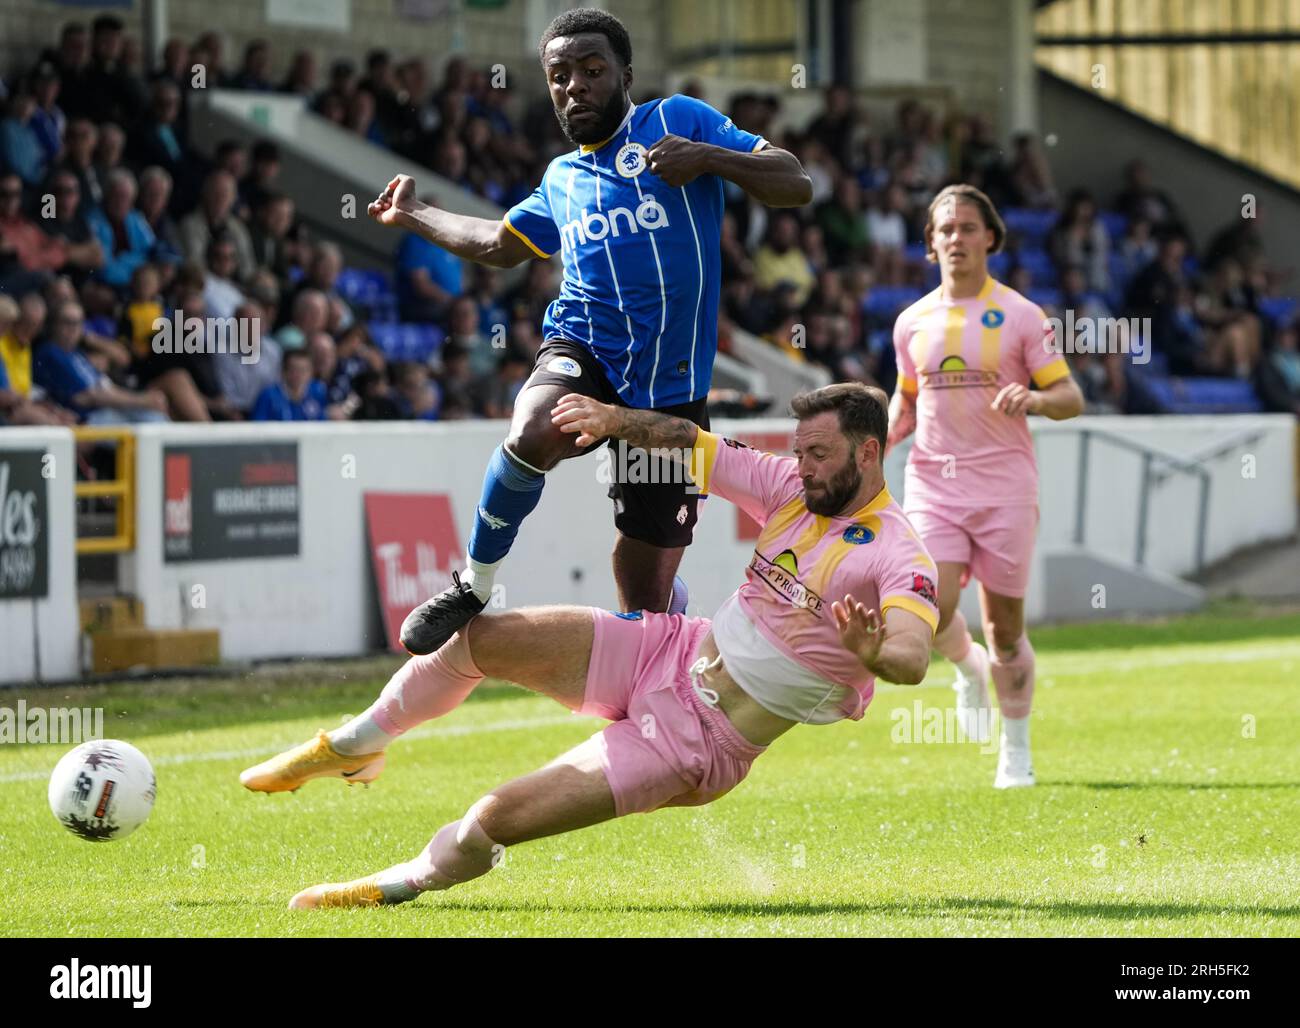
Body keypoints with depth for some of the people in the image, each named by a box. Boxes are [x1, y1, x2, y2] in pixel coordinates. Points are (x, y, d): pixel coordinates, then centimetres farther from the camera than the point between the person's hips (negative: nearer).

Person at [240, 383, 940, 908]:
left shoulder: (895, 556, -20)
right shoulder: (796, 488, 2)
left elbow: (912, 657, -37)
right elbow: (689, 443, 9)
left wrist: (871, 654, -59)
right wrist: (617, 418, -9)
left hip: (699, 745, -7)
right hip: (668, 653, 7)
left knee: (494, 821, -13)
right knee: (470, 636, -3)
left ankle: (400, 885, 17)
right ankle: (350, 749, 23)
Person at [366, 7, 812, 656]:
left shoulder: (677, 120, 5)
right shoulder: (561, 178, 20)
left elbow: (795, 185, -1)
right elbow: (500, 245, 39)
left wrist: (706, 156, -16)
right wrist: (413, 216, 48)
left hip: (668, 387, -3)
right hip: (583, 353, 3)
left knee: (646, 603, 0)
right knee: (532, 433, -37)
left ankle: (672, 599, 40)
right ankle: (472, 590, -17)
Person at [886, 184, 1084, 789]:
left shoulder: (1020, 316, -1)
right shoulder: (913, 322, 9)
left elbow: (1071, 398, -2)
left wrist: (1032, 398, -24)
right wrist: (882, 440, 2)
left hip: (1004, 487, -2)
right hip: (931, 484, 2)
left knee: (1005, 626, 1)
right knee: (930, 610, -16)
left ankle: (1016, 751, 16)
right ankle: (968, 667, 20)